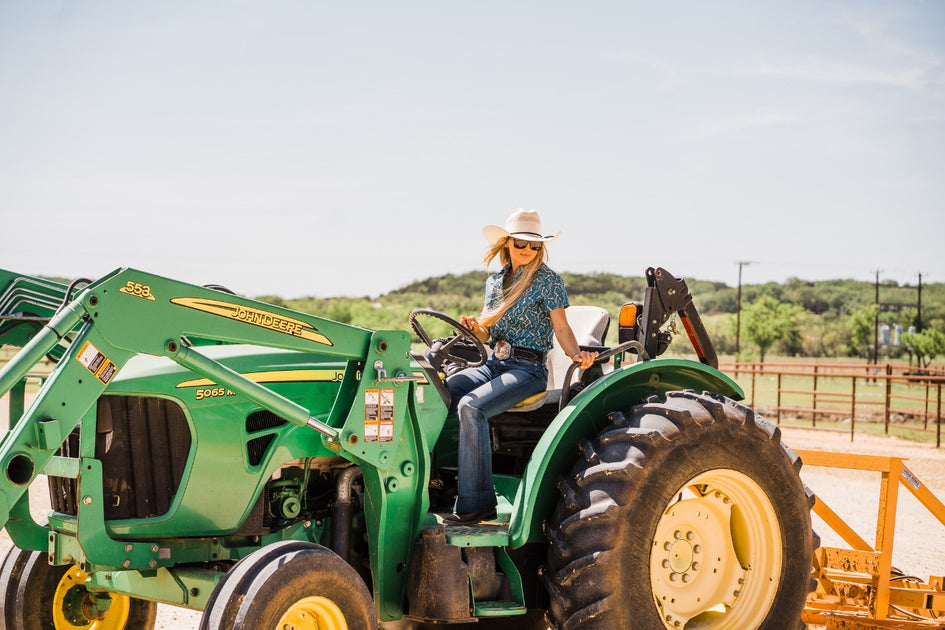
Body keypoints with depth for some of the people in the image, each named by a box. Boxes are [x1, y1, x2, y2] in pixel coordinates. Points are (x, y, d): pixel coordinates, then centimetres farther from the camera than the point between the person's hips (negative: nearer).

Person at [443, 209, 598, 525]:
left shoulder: (547, 280, -3)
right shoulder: (495, 281, 15)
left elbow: (561, 326, -6)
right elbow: (486, 335, 16)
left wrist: (577, 353, -25)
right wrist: (474, 326, -7)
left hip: (528, 368, -6)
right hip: (493, 364, 6)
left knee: (471, 406, -31)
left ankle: (475, 503, -29)